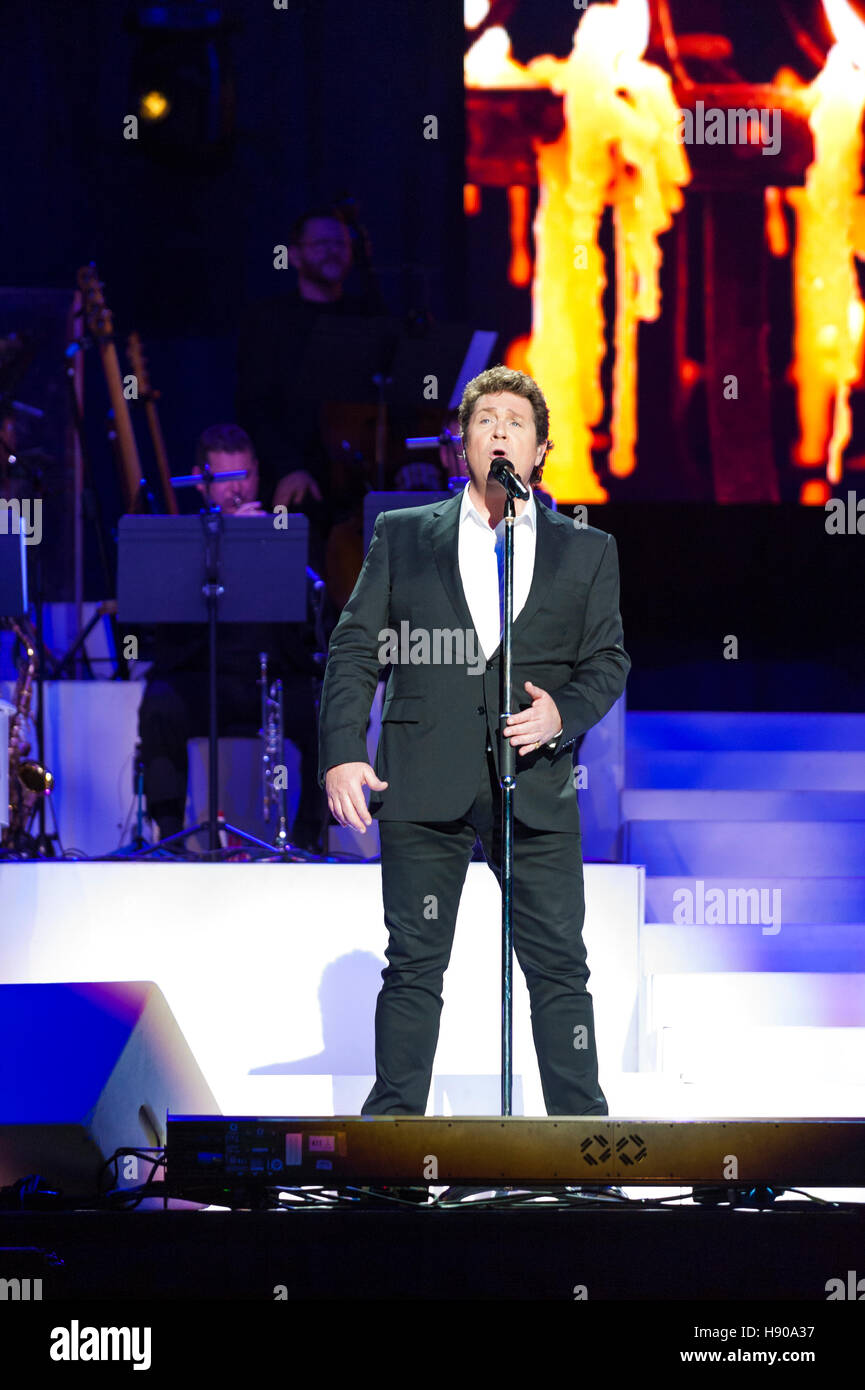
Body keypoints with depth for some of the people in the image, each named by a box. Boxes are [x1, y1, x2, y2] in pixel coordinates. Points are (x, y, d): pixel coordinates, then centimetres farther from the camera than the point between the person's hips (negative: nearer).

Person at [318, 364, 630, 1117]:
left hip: (536, 787, 1)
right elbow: (355, 648, 7)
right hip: (425, 785, 0)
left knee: (560, 965, -1)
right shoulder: (402, 535, 12)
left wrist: (563, 713, -11)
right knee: (415, 963, 2)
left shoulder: (588, 552, 14)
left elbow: (608, 660, 11)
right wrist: (342, 754, -5)